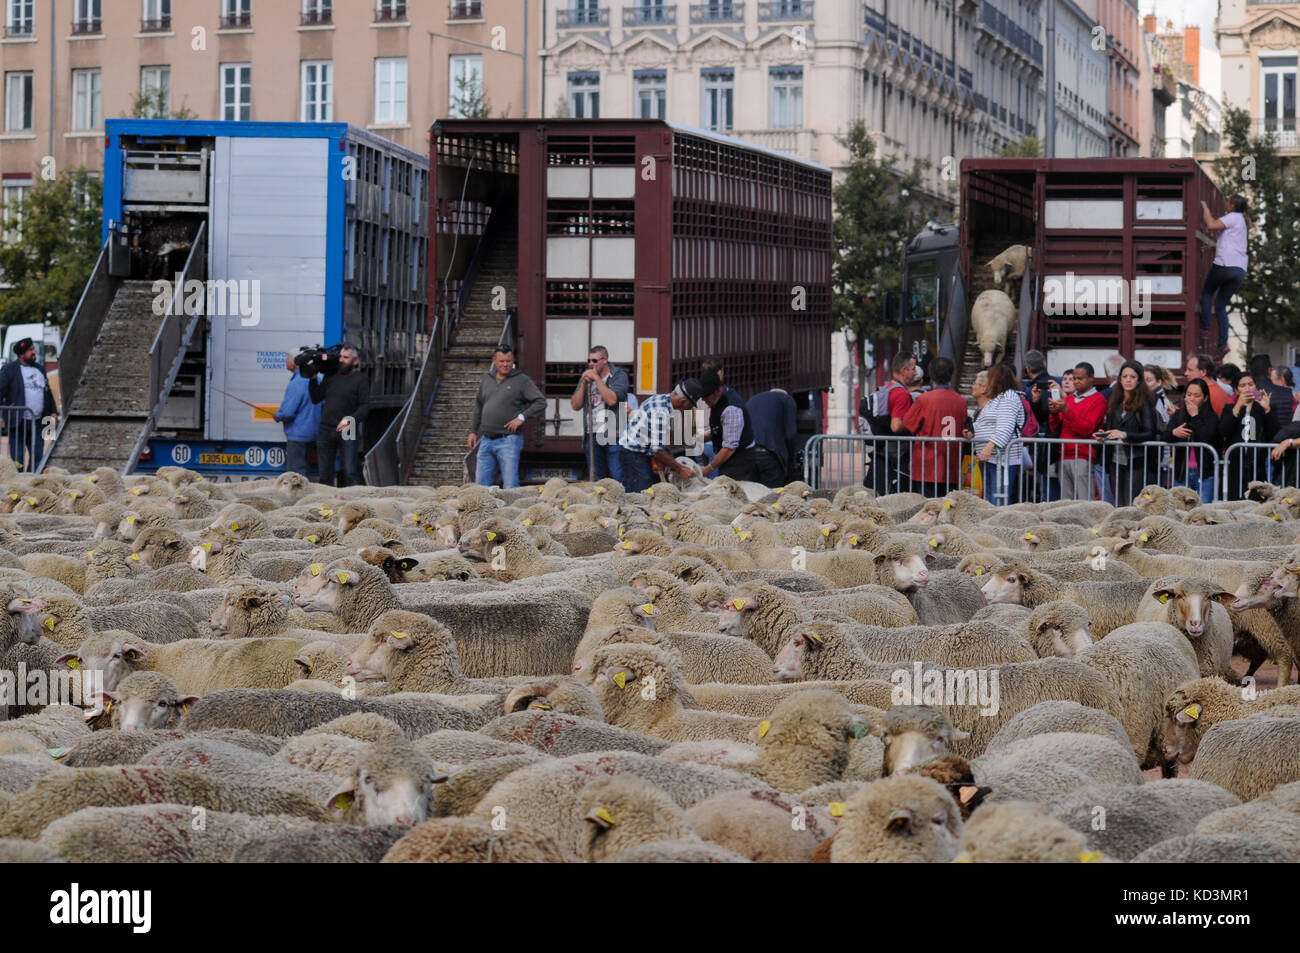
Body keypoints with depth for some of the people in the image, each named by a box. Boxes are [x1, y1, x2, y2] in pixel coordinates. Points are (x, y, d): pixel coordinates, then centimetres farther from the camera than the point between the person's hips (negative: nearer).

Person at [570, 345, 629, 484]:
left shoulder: (619, 375, 0)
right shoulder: (586, 376, 16)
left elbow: (612, 399, -16)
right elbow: (575, 405, 11)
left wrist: (596, 378, -11)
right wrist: (584, 383, -1)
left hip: (613, 436, -5)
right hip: (591, 435, 5)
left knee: (618, 477, -10)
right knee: (597, 479, 8)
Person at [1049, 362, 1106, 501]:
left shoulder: (1098, 400, -1)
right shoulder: (1069, 398, 20)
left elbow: (1087, 429, -10)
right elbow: (1055, 427, 18)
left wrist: (1066, 411, -17)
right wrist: (1055, 413, -3)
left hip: (1083, 458, -6)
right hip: (1064, 457, 6)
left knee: (1085, 503, -13)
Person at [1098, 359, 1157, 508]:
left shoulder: (1145, 402, -6)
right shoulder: (1113, 401, 12)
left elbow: (1150, 433, -12)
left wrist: (1124, 435, -21)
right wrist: (1102, 434, 1)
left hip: (1136, 463, -6)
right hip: (1116, 461, 6)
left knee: (1133, 506, -9)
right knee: (1119, 505, 4)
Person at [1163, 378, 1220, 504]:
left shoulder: (1211, 417, 1)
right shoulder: (1178, 415, 12)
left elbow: (1206, 438, -15)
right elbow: (1163, 438, 3)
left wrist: (1195, 416, -8)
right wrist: (1173, 433, -18)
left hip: (1204, 475, -3)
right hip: (1182, 474, 3)